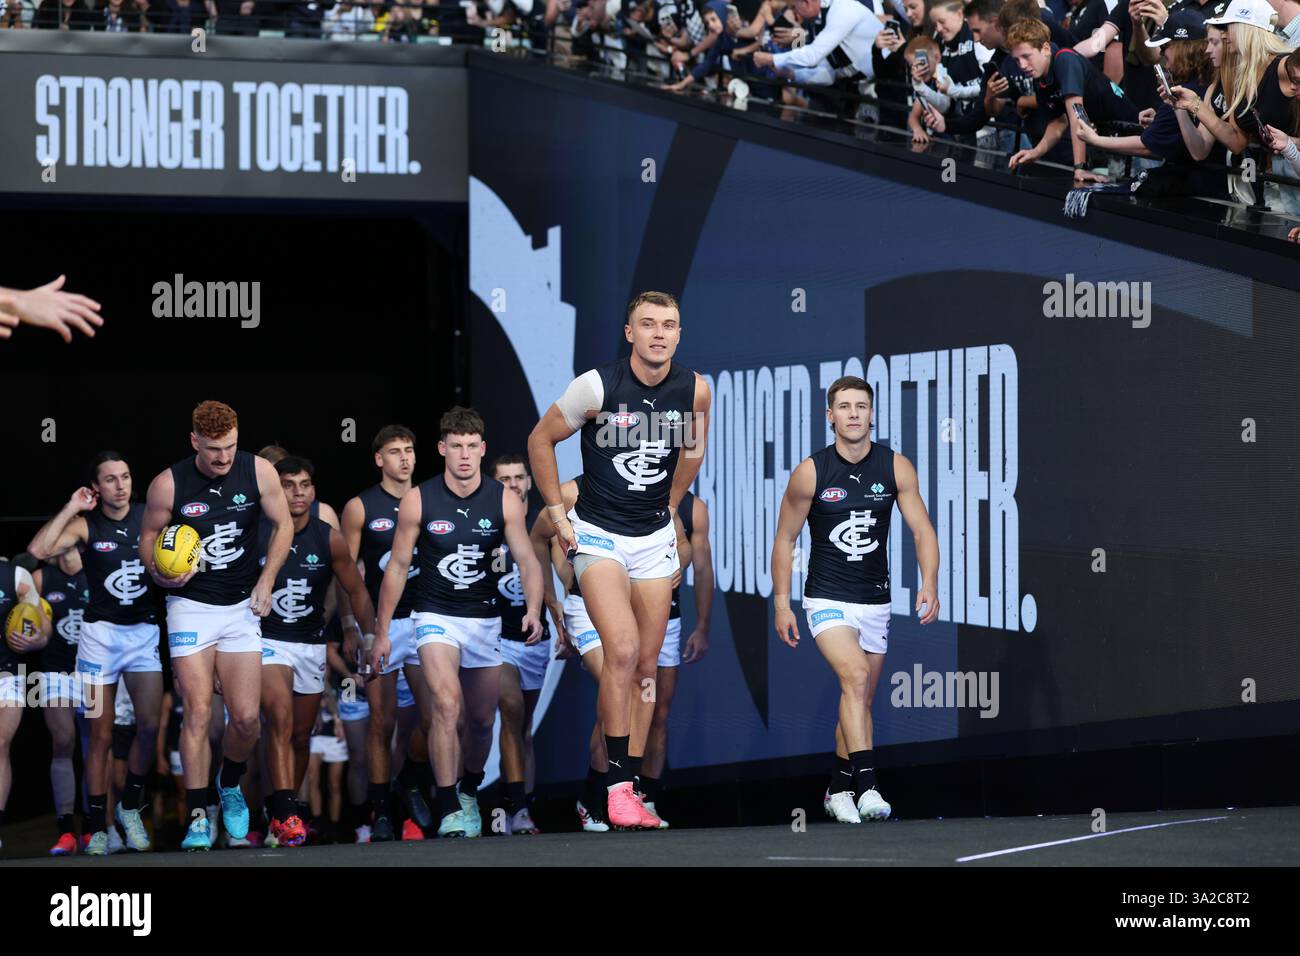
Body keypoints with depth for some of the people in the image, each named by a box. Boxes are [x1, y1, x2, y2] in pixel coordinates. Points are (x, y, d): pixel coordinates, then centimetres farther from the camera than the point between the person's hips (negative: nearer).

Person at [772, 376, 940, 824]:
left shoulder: (896, 468, -3)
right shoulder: (811, 472, -9)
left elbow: (922, 530, -3)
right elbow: (785, 539, 0)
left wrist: (929, 582, -19)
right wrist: (781, 603, -4)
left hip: (875, 601, 4)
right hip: (827, 599, -4)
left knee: (861, 699, 11)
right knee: (855, 676, -25)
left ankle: (838, 790, 27)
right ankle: (866, 786, -31)